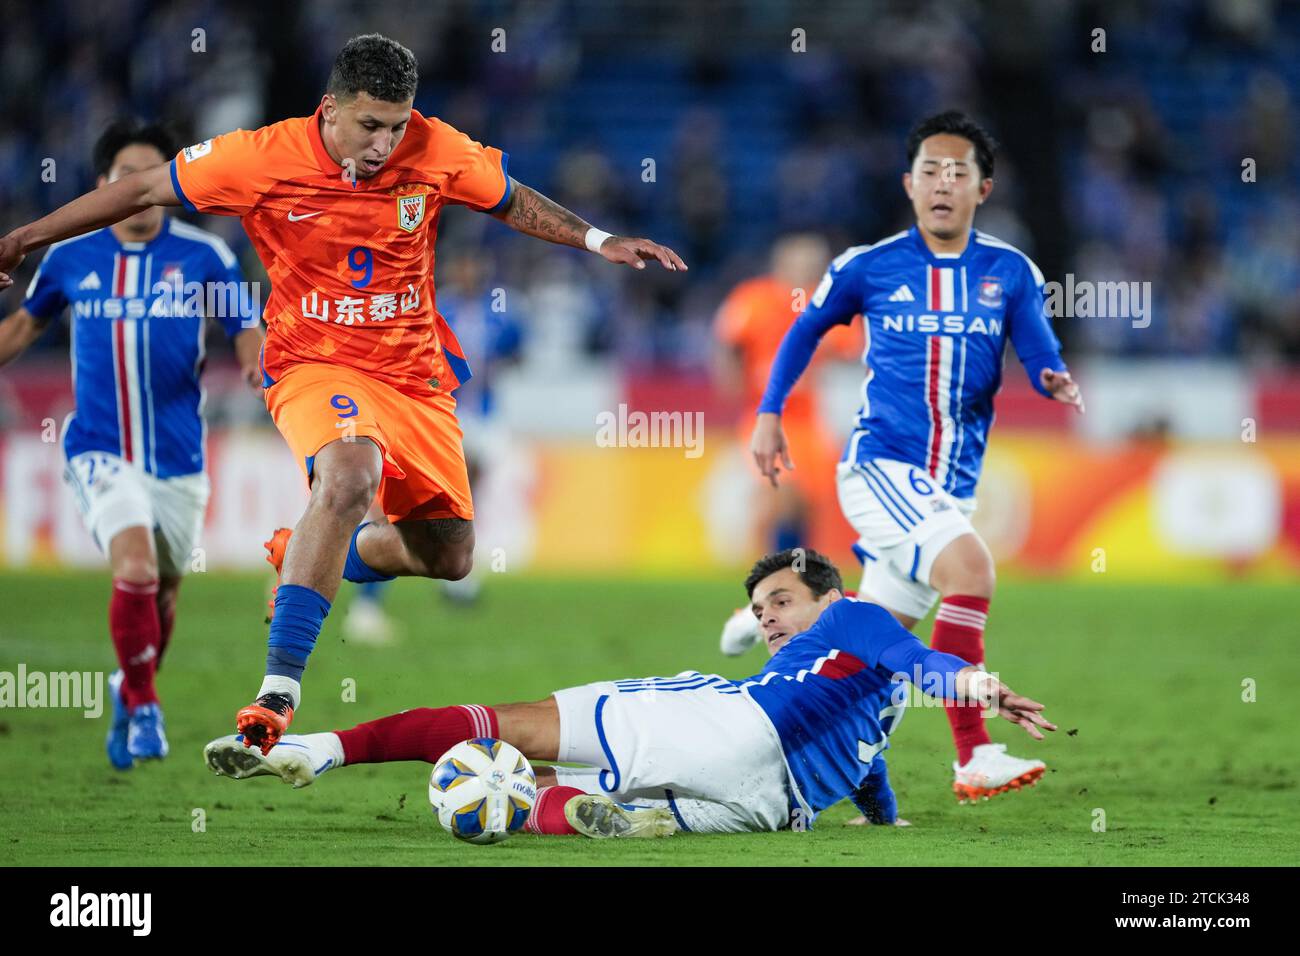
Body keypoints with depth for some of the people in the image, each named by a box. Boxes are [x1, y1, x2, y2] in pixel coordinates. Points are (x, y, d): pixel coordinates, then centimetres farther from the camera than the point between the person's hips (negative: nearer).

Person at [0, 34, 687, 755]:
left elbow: (510, 201, 11)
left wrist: (598, 241, 6)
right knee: (351, 478, -36)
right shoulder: (264, 159, -16)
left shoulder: (436, 151, -10)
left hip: (415, 371, 5)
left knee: (448, 556, 7)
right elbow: (145, 190, -4)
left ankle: (309, 560, 39)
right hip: (316, 364, -5)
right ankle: (278, 693, -39)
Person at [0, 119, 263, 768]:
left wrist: (257, 364, -22)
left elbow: (246, 331, -1)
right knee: (135, 566, -23)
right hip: (100, 452, -1)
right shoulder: (69, 257, 1)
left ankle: (131, 691, 40)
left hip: (177, 457, 1)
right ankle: (144, 707, -6)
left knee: (163, 592, 12)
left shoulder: (204, 256, -3)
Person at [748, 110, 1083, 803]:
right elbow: (806, 330, 17)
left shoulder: (1010, 272, 5)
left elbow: (1041, 357, -3)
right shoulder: (869, 268, 1)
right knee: (970, 564, -28)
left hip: (951, 486, 4)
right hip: (879, 466, -4)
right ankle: (972, 757, -30)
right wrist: (769, 414, 12)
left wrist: (1058, 384, -25)